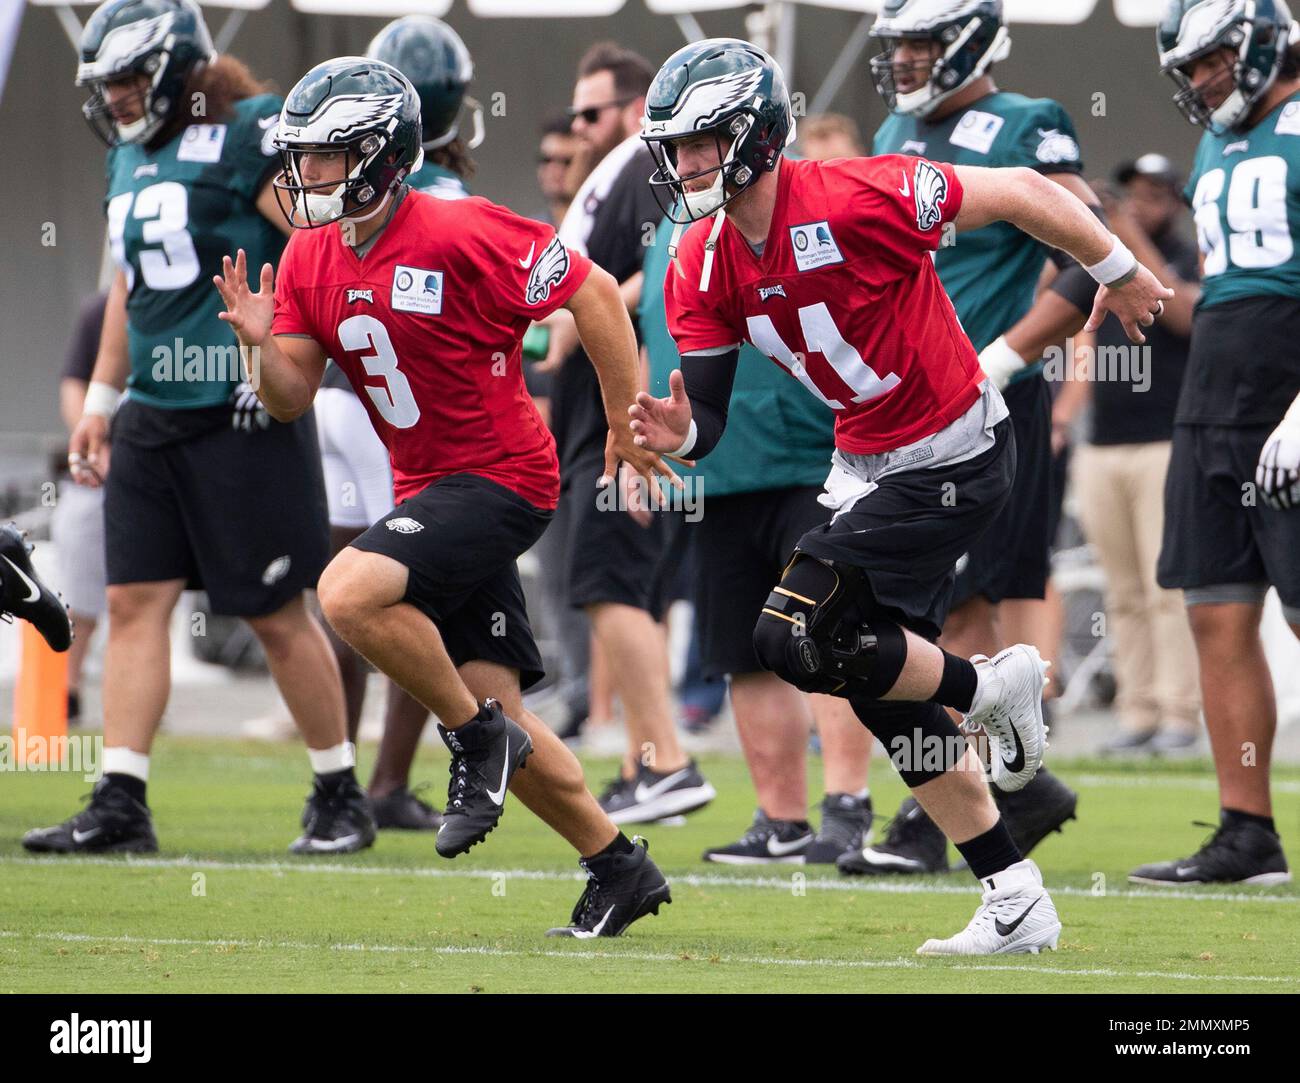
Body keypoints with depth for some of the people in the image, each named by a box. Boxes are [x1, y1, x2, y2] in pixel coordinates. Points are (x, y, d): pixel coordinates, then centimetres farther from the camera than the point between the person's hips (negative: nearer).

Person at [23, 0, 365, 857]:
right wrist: (101, 400, 22)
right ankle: (120, 805, 2)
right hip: (152, 417, 8)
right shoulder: (132, 156, 15)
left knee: (278, 614, 0)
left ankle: (341, 796, 13)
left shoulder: (248, 136, -11)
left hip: (240, 412, -8)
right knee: (136, 601, 2)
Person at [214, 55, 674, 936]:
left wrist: (630, 424, -9)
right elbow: (293, 399, 7)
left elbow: (594, 295, -13)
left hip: (500, 475, -8)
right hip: (427, 488, 8)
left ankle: (479, 737, -8)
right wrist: (263, 343, -15)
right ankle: (620, 870, 18)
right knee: (495, 706, 6)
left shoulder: (459, 235, -18)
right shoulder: (311, 259, 5)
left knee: (350, 593, -28)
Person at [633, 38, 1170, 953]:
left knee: (796, 640, -18)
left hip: (956, 458, -9)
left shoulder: (852, 199, -24)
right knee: (883, 692, 11)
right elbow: (707, 415, 1)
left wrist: (1119, 275, -2)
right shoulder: (702, 270, -3)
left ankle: (988, 687, 5)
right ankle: (1018, 908, 20)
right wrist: (681, 435, -24)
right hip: (870, 466, 9)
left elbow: (1018, 192, -15)